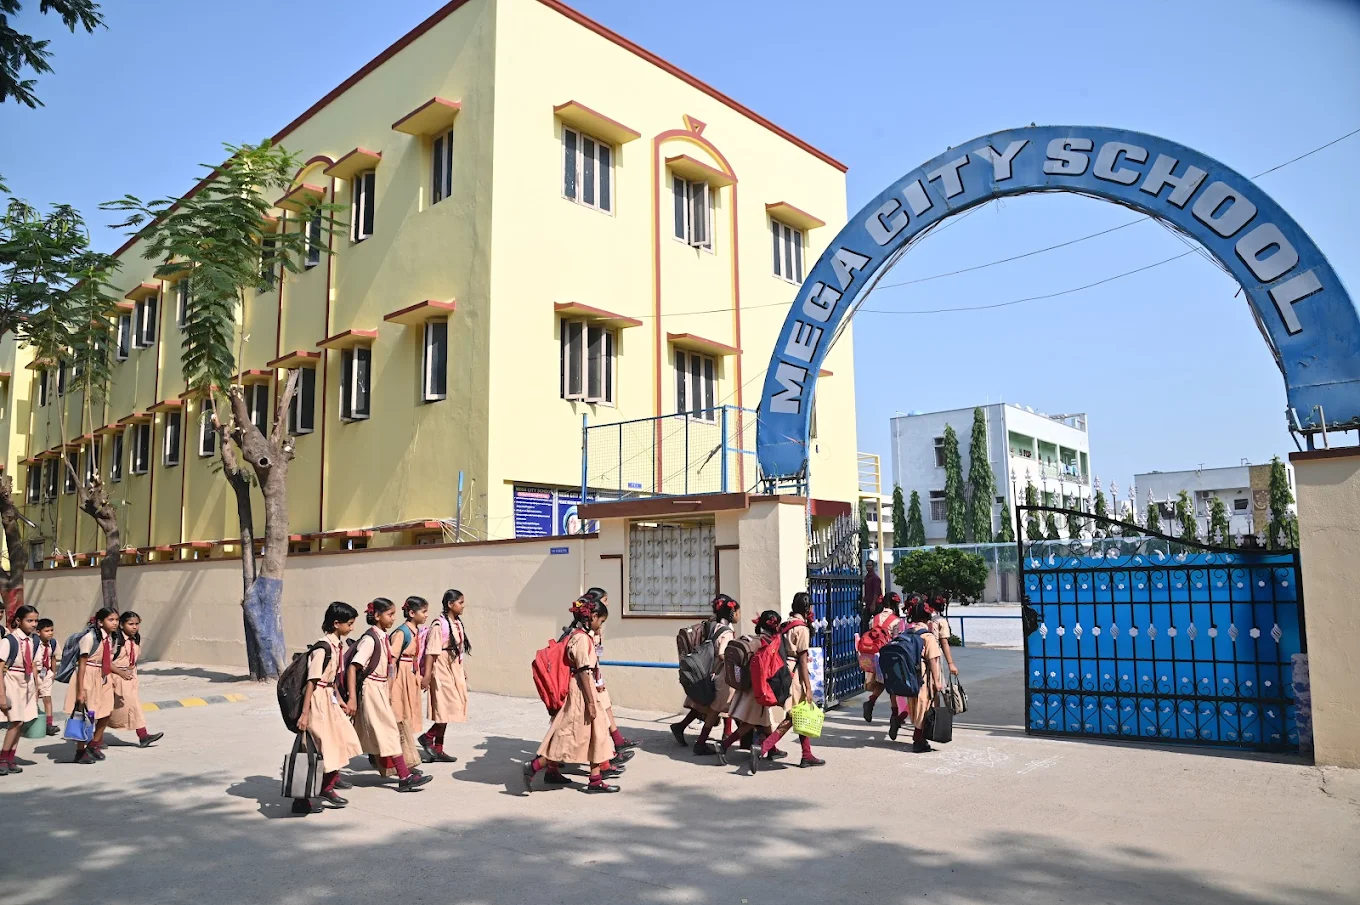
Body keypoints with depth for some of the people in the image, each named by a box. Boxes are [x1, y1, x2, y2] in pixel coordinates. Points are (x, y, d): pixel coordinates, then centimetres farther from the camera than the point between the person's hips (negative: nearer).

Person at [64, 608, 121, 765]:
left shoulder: (113, 638, 3)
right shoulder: (90, 637, -19)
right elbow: (82, 664, -18)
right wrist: (80, 690, -19)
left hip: (104, 678, 7)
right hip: (88, 677, -7)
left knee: (106, 713, 5)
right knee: (85, 715, 2)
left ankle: (94, 745, 24)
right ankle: (80, 752, 16)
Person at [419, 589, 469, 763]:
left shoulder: (458, 623, 9)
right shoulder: (439, 625, -15)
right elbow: (431, 651, -18)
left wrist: (462, 671, 19)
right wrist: (427, 675, -20)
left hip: (454, 670, 8)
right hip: (442, 670, -8)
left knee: (447, 711, 11)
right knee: (450, 709, -9)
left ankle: (437, 750, 17)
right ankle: (427, 737, 10)